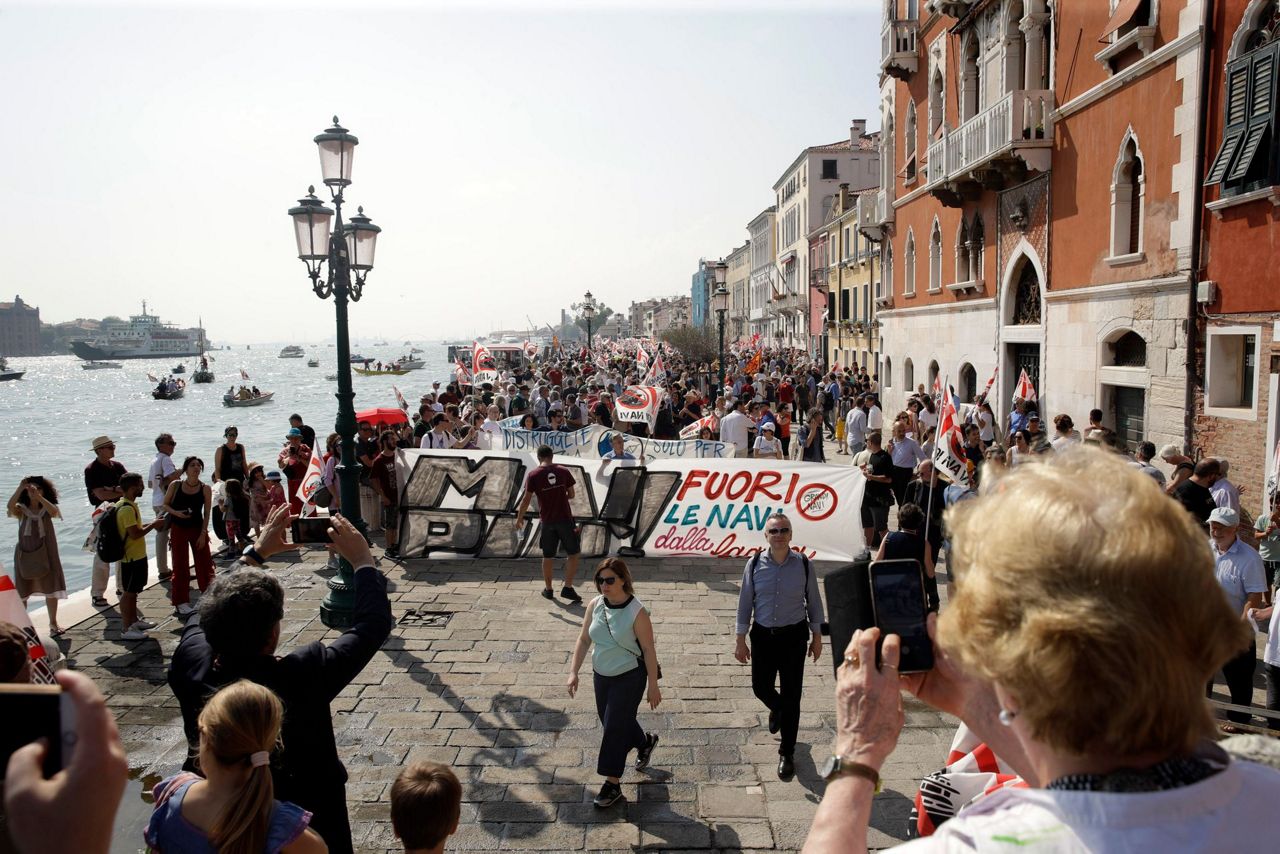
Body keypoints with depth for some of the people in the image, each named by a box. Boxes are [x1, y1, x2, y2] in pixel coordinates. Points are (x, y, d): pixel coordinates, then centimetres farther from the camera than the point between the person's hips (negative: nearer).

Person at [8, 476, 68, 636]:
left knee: (51, 589, 3)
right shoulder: (21, 509, -1)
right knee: (21, 592, 7)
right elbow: (10, 506, -24)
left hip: (45, 554, 0)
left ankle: (53, 623, 12)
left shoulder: (47, 509, -1)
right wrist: (20, 488, -35)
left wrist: (38, 496, -36)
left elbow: (54, 511, -25)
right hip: (25, 554, 0)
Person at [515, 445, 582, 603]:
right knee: (573, 553, 9)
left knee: (548, 556, 12)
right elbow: (571, 495, 7)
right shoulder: (564, 471, 1)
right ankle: (568, 588, 3)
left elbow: (526, 500, -4)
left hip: (547, 521, 1)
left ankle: (548, 590, 22)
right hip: (565, 519, 0)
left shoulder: (533, 475, -3)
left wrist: (519, 518, 7)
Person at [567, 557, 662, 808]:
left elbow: (648, 649, -14)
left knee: (615, 726, -3)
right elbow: (584, 640, 2)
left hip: (629, 677, -6)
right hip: (601, 675, 6)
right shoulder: (595, 605, -5)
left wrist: (653, 685, -12)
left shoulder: (637, 612, -20)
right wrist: (573, 672, -3)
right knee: (611, 722, 20)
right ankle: (645, 742, 50)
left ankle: (612, 784, 13)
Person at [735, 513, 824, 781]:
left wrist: (817, 636, 7)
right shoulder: (754, 564, -8)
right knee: (760, 687, 12)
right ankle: (777, 709, 51)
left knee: (792, 695, 4)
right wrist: (741, 640, 0)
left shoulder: (803, 564, -9)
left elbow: (813, 601, 2)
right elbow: (745, 602, -1)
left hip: (794, 636, -1)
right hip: (762, 635, 1)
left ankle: (787, 753, 22)